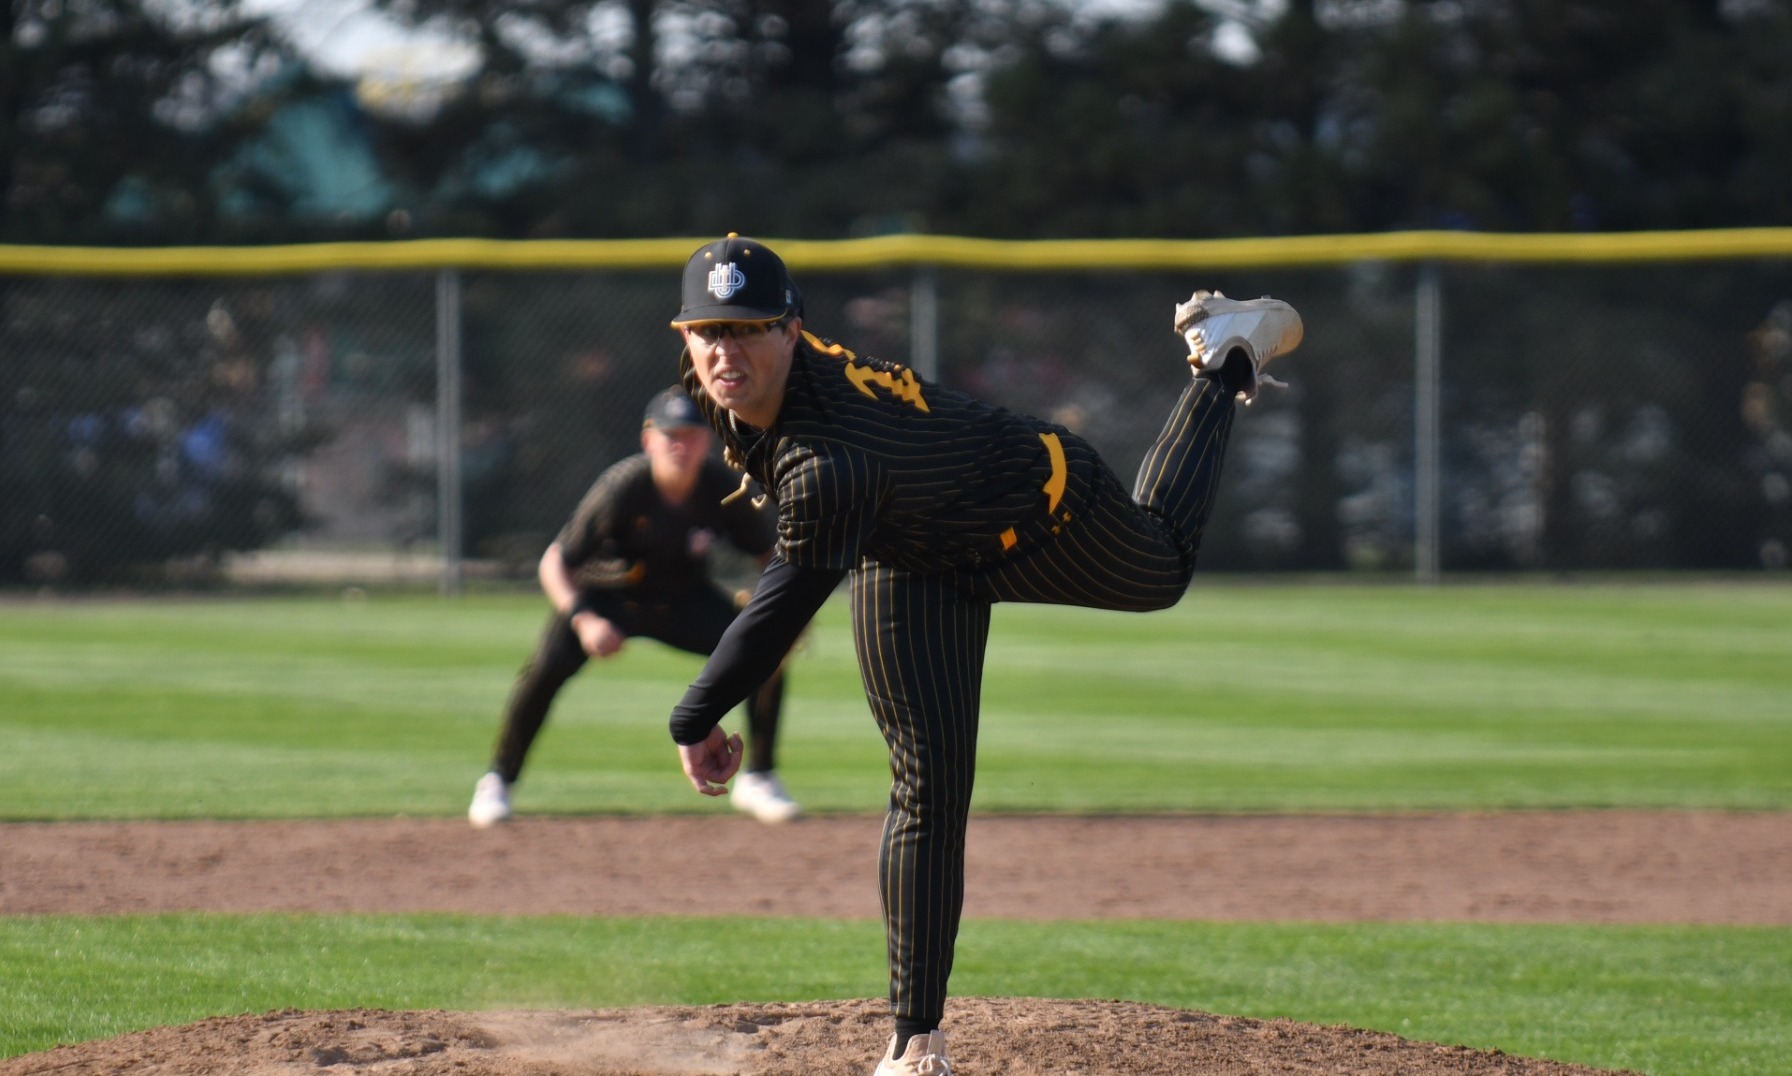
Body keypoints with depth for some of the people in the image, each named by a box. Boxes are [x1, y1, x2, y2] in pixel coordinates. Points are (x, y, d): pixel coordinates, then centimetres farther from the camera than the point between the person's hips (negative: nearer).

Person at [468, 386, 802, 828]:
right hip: (603, 595, -3)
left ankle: (758, 779, 6)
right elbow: (555, 563, -24)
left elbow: (770, 555, -6)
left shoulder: (723, 489, -21)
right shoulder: (622, 488, -30)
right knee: (547, 668, -28)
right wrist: (583, 619, -41)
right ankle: (498, 782, -5)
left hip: (683, 598, 3)